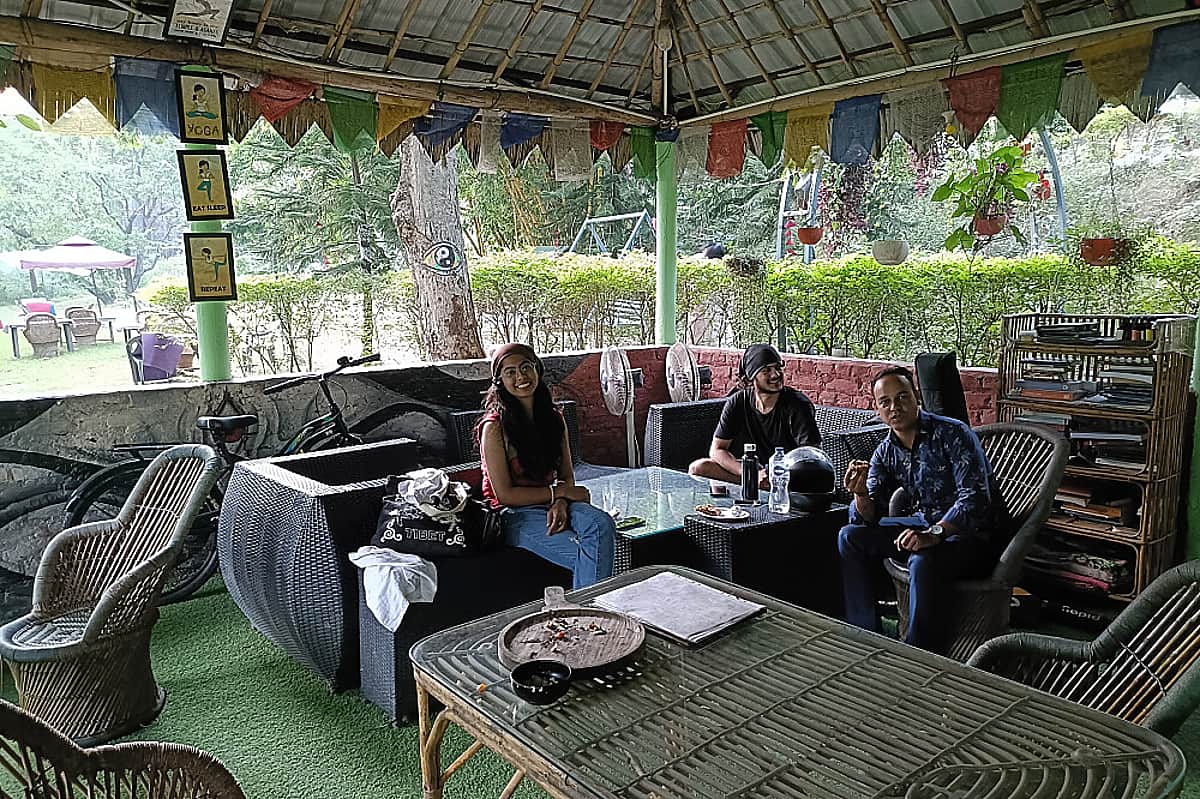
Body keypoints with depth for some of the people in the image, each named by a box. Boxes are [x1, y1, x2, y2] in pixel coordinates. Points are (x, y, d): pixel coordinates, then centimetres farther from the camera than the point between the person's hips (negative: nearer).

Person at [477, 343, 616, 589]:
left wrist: (560, 503, -12)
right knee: (589, 555, -26)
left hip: (550, 503, 5)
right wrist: (559, 492, -12)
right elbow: (504, 494, -12)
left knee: (602, 524, -28)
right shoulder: (494, 427, -10)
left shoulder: (554, 418, 9)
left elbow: (567, 476, 10)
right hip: (515, 515, -5)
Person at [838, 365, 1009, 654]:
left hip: (977, 534, -7)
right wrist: (861, 494, -26)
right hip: (930, 524, 7)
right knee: (850, 537, -3)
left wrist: (934, 534, -39)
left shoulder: (952, 434, -17)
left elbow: (975, 498, -27)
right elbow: (868, 518, -3)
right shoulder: (886, 452, 2)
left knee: (922, 562, -37)